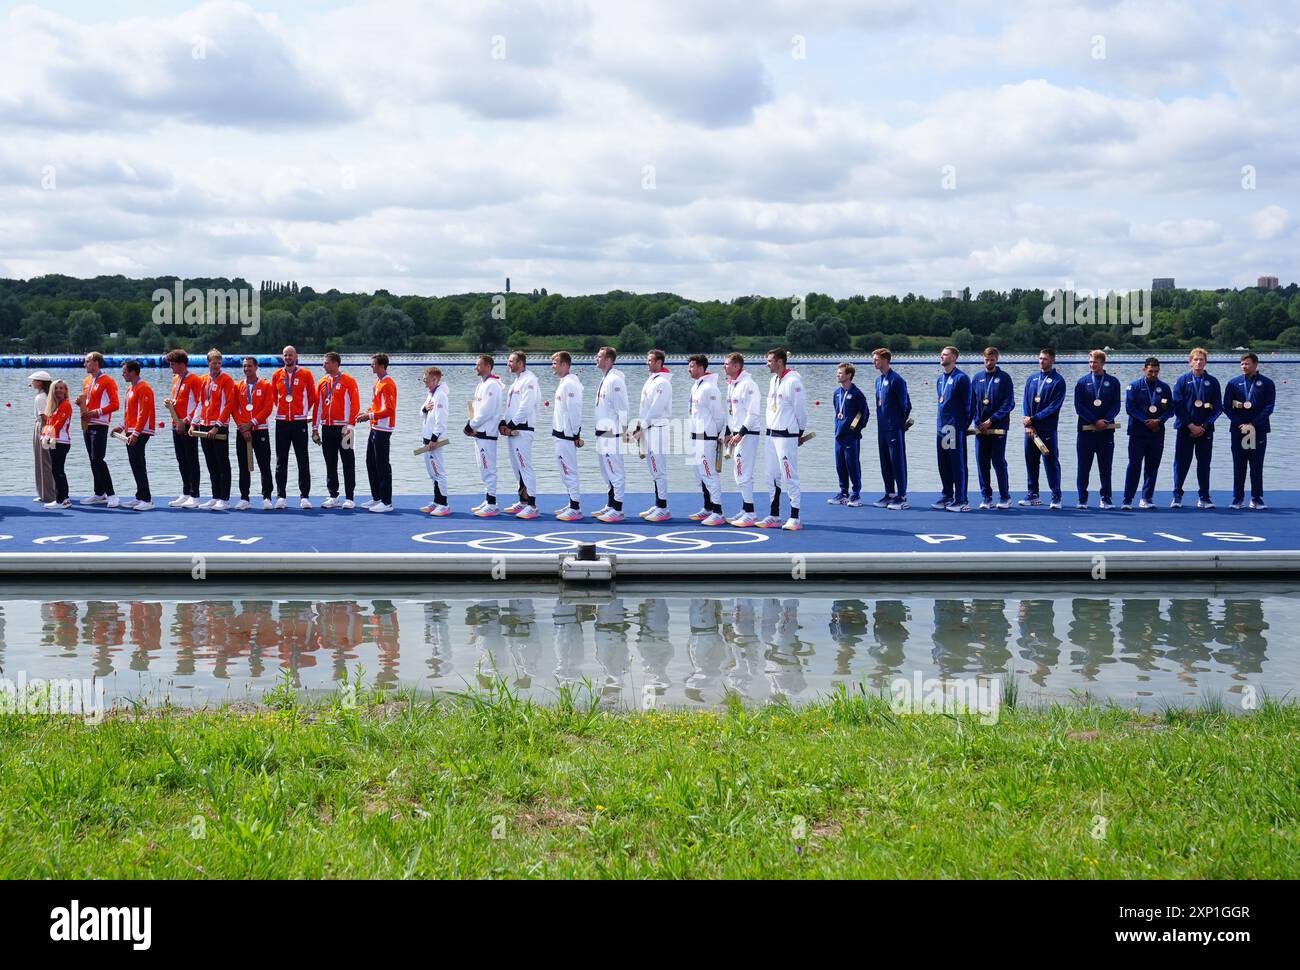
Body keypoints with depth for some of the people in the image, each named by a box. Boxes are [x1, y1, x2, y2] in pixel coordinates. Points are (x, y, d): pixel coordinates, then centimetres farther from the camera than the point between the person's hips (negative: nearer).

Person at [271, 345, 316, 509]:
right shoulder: (277, 375, 7)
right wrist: (281, 408, 12)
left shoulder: (305, 374, 0)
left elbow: (312, 396, 7)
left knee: (303, 460, -2)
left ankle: (305, 496, -1)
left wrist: (305, 411, 6)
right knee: (281, 461, 4)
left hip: (299, 422, -2)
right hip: (281, 422, 2)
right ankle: (280, 496, 7)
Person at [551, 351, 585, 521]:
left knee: (569, 471, -7)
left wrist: (575, 434, -18)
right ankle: (572, 505, 24)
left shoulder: (569, 384, -17)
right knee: (566, 471, 16)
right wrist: (551, 406, 11)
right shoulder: (564, 382, 15)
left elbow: (573, 410, -19)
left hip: (566, 434, -11)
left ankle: (576, 509, -4)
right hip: (561, 432, 11)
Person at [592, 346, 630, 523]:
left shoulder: (615, 380, -16)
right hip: (603, 433, 11)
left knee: (615, 473, -6)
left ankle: (617, 510, -3)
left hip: (612, 434, -11)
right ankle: (610, 506, 27)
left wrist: (623, 431, -18)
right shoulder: (605, 379, 14)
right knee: (607, 473, 18)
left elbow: (622, 408, -18)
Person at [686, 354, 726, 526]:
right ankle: (707, 509, 26)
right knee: (701, 475, 16)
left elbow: (718, 415, -14)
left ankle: (718, 513, -9)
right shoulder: (695, 387, 14)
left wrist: (718, 435, -6)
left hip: (707, 438, -10)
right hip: (696, 437, 10)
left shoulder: (709, 388, -16)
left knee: (710, 475, -10)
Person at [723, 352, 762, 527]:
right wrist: (729, 432, 16)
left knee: (743, 475, -11)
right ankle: (745, 511, 23)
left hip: (748, 434, -10)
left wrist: (740, 434, -21)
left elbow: (754, 413, -20)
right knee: (739, 474, 15)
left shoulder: (748, 384, -15)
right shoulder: (732, 384, 15)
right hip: (737, 434, 10)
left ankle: (750, 515, -8)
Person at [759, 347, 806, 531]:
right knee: (772, 477, 12)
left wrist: (800, 432, -2)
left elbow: (800, 409, -10)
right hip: (772, 433, 9)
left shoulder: (793, 382, -14)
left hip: (787, 436, -9)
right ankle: (774, 516, 20)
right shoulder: (773, 381, 13)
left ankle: (795, 518, -3)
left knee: (789, 477, -7)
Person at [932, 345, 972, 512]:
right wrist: (940, 421, 16)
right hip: (941, 426, 8)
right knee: (943, 464, 11)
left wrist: (964, 425, -11)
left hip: (955, 427, -8)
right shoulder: (940, 379, 15)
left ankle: (961, 500, -1)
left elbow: (968, 403, -9)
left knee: (958, 464, -4)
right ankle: (947, 496, 20)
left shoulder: (961, 378, -9)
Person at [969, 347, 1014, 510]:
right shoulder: (977, 378, 10)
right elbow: (972, 403, 12)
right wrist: (970, 422, -1)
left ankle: (1005, 497, 8)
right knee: (982, 463, 4)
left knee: (998, 462, -2)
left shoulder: (1004, 378, -1)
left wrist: (991, 420, -12)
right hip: (980, 428, 4)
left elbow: (1009, 403, -6)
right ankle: (986, 498, 12)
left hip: (998, 428, -4)